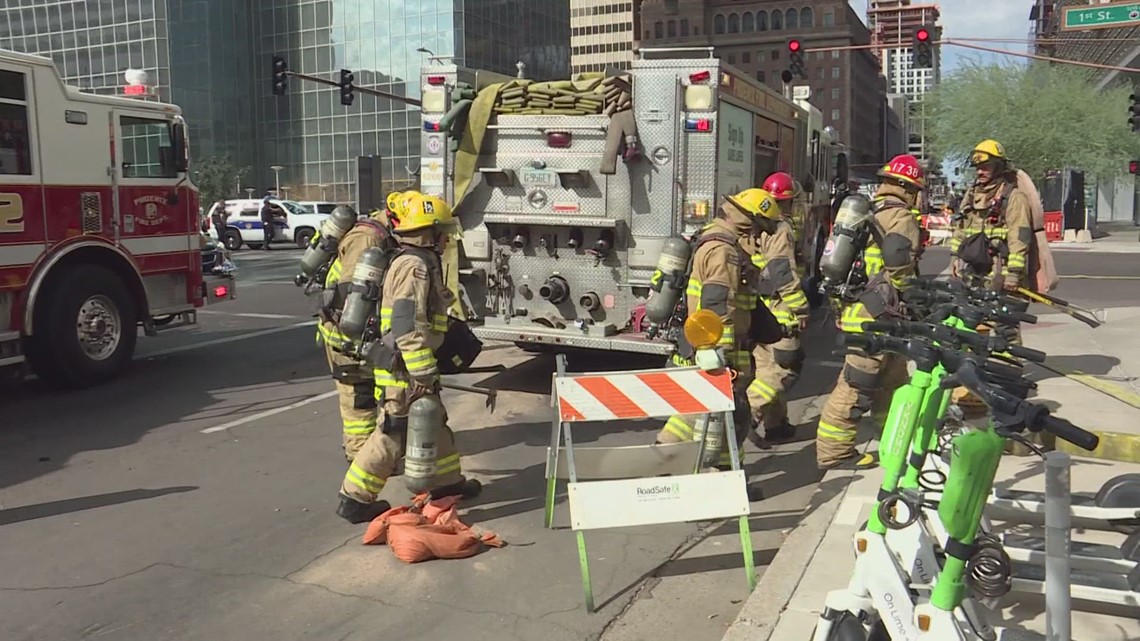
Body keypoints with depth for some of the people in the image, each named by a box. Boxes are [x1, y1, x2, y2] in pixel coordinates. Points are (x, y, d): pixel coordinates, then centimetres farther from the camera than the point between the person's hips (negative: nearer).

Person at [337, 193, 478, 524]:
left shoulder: (421, 262, 15)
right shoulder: (415, 266, -18)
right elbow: (409, 328, -26)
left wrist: (441, 362, 27)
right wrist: (425, 376, -26)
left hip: (408, 365, 11)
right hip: (404, 369, -11)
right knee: (395, 433, -3)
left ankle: (447, 481, 34)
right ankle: (355, 499, 6)